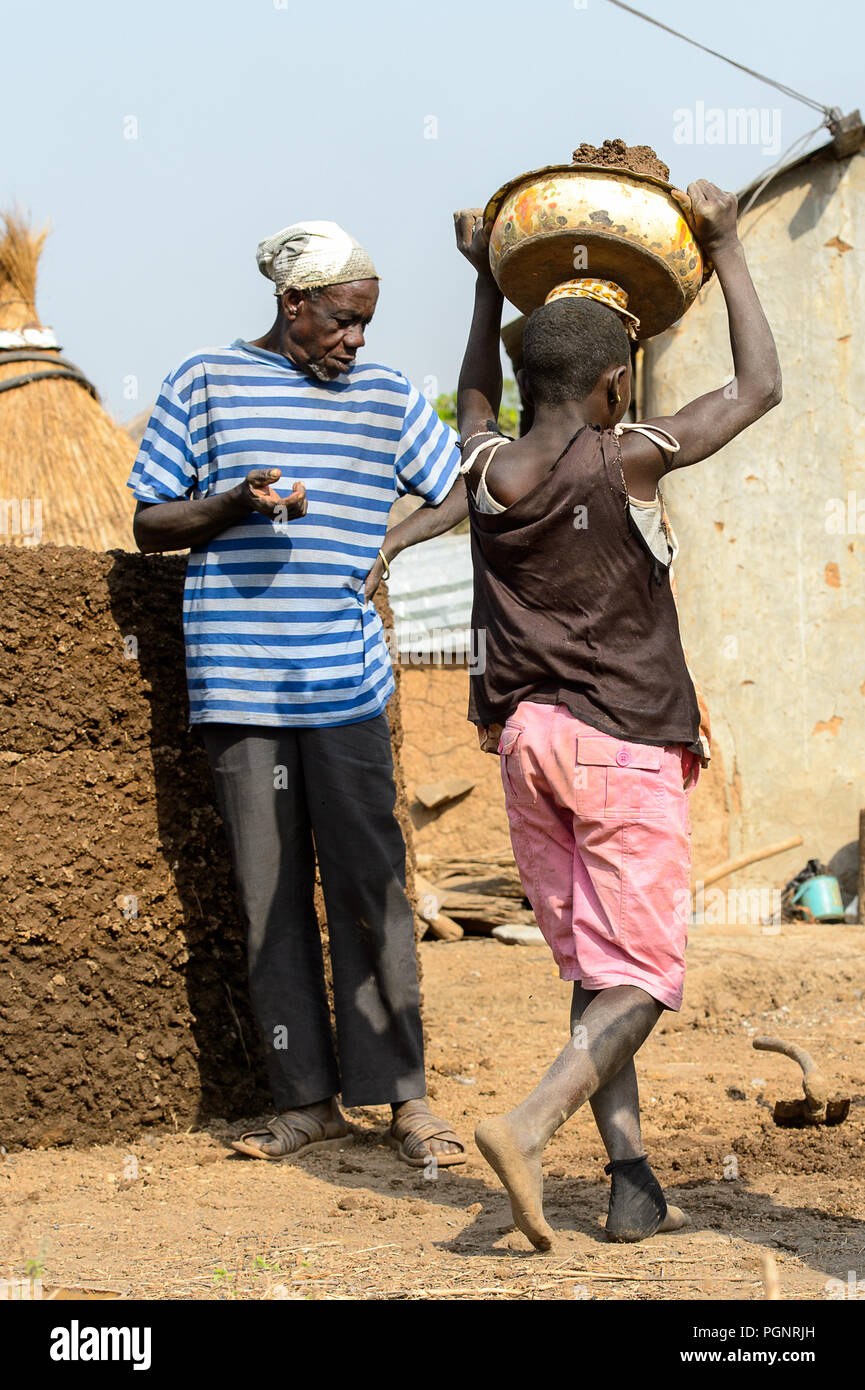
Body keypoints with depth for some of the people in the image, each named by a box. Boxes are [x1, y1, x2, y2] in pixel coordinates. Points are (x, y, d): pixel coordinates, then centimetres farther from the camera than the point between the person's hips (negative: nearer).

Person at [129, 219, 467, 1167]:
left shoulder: (386, 398, 10)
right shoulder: (206, 384, 5)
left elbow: (461, 490, 21)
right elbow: (149, 524, 6)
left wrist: (392, 543, 3)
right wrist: (232, 505, -13)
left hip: (346, 682, 1)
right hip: (240, 686, -1)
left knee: (369, 888, -3)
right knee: (270, 897, 3)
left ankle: (403, 1097, 2)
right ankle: (308, 1104, 9)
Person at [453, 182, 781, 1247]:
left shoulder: (488, 471, 0)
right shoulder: (627, 463, -12)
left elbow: (474, 401, 26)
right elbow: (759, 386, 2)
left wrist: (487, 279, 29)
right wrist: (725, 249, 9)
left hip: (527, 739, 5)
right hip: (625, 744, -5)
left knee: (593, 969, 12)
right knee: (640, 976, -1)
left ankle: (633, 1185, 7)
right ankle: (529, 1126, -23)